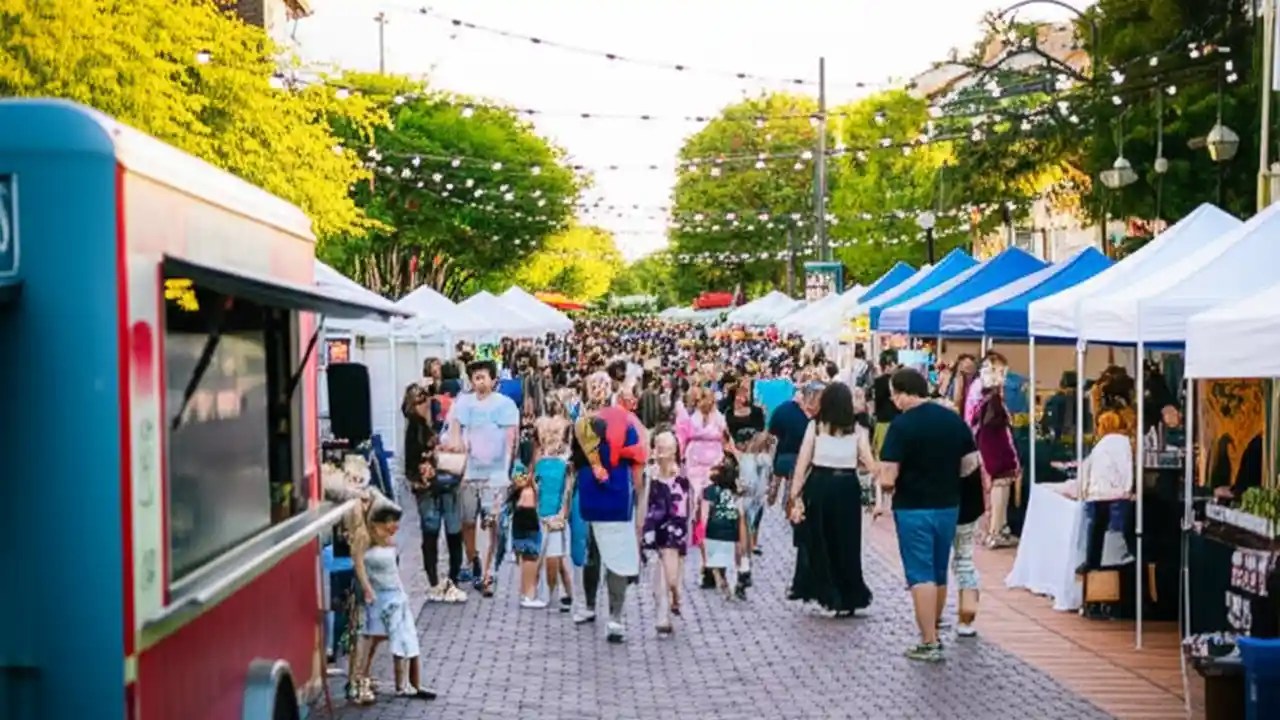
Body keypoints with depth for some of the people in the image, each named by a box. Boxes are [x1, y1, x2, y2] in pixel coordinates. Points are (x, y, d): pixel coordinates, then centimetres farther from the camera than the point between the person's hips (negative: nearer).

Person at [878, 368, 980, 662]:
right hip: (948, 506, 6)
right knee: (939, 573, 18)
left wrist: (887, 489, 2)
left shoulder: (902, 425, -16)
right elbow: (970, 464, 7)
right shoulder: (954, 419, 2)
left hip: (913, 508, -6)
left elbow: (888, 478, -19)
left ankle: (928, 644, -1)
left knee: (921, 575, -1)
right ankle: (933, 633, 30)